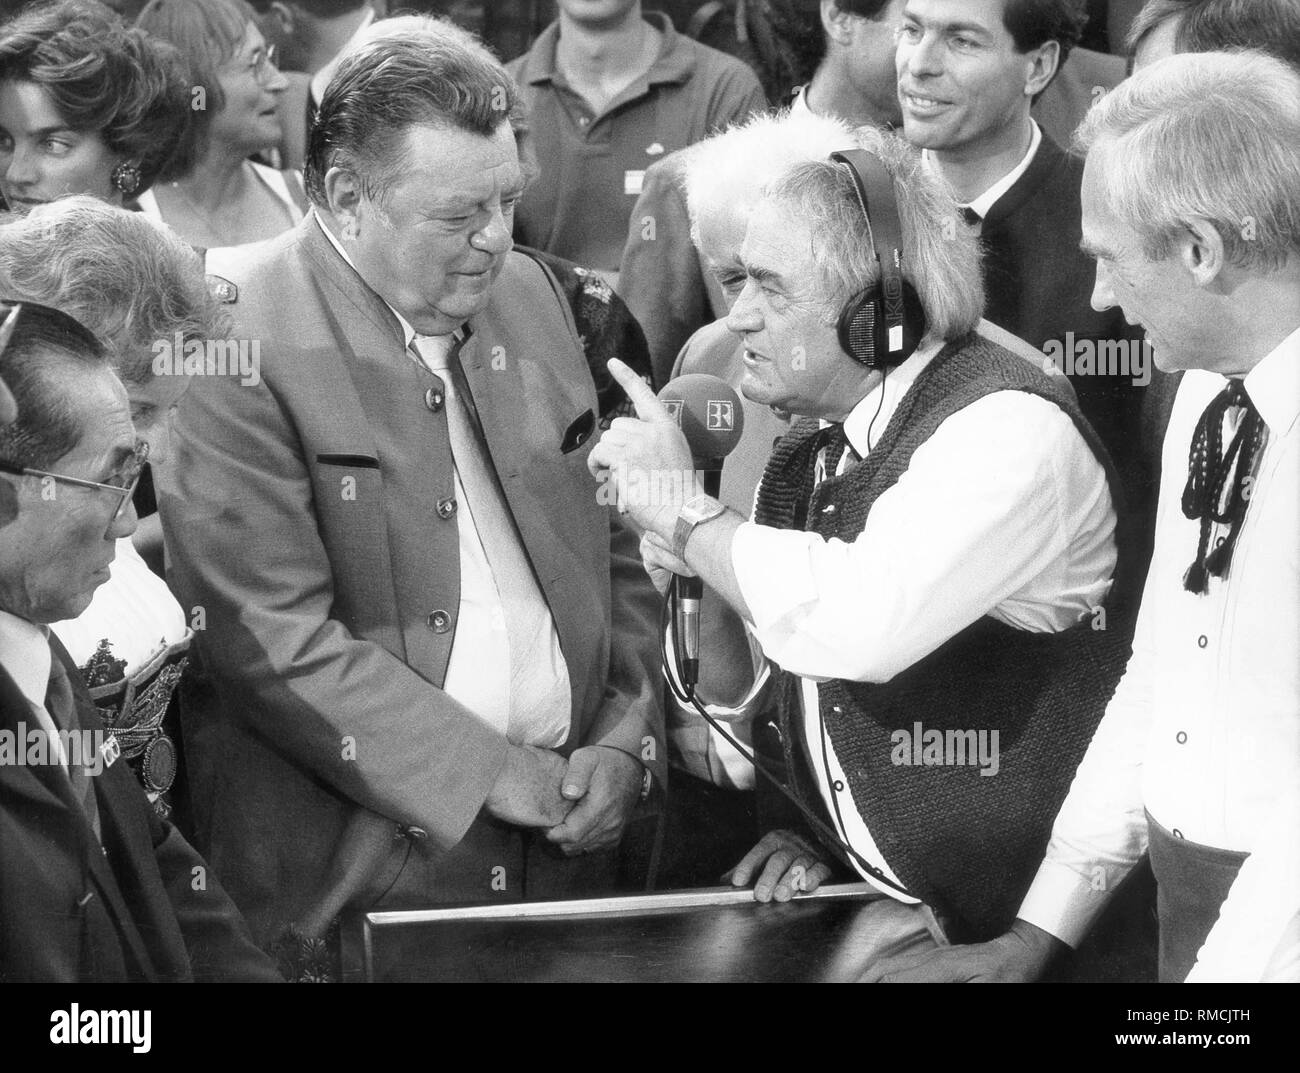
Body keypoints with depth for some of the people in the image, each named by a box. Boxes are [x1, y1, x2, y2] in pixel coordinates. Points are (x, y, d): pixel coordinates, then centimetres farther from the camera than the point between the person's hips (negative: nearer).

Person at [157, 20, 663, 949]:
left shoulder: (530, 293, 10)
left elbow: (615, 549, 16)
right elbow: (269, 635, -17)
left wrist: (626, 737, 1)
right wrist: (493, 775, -15)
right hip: (355, 865, -6)